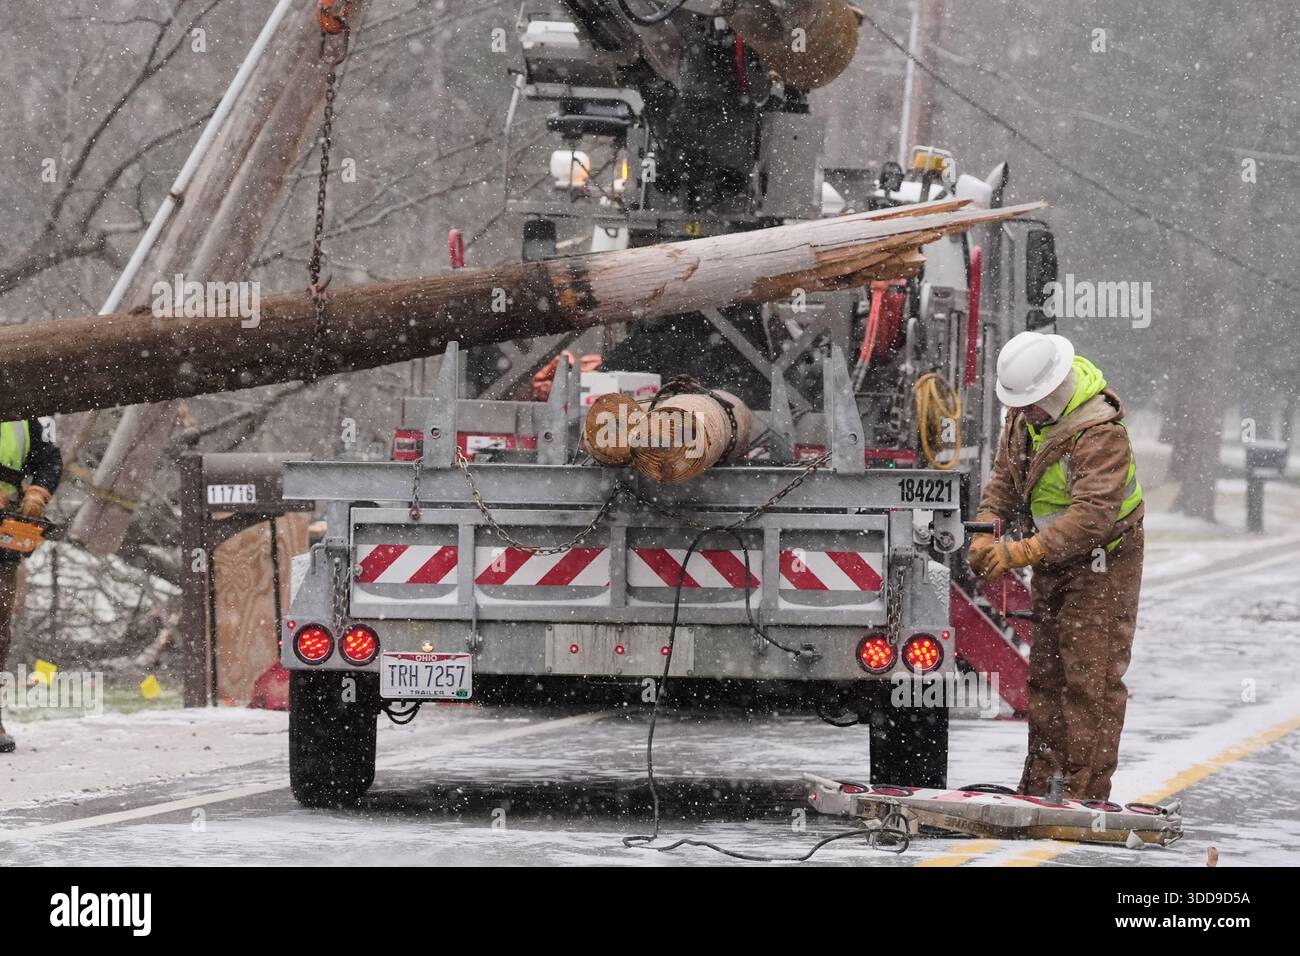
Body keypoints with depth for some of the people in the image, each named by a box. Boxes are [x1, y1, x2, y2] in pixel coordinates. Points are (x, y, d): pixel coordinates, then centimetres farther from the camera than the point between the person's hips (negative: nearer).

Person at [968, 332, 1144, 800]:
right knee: (1045, 672, 11)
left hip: (1102, 562, -8)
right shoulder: (1026, 412, -3)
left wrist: (1021, 552, -38)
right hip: (1052, 561, 8)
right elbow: (1005, 477, 5)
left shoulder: (1102, 436, -29)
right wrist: (987, 532, -13)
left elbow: (1090, 517, -35)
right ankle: (1040, 784, 17)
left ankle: (1087, 791, -10)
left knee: (1090, 678, -11)